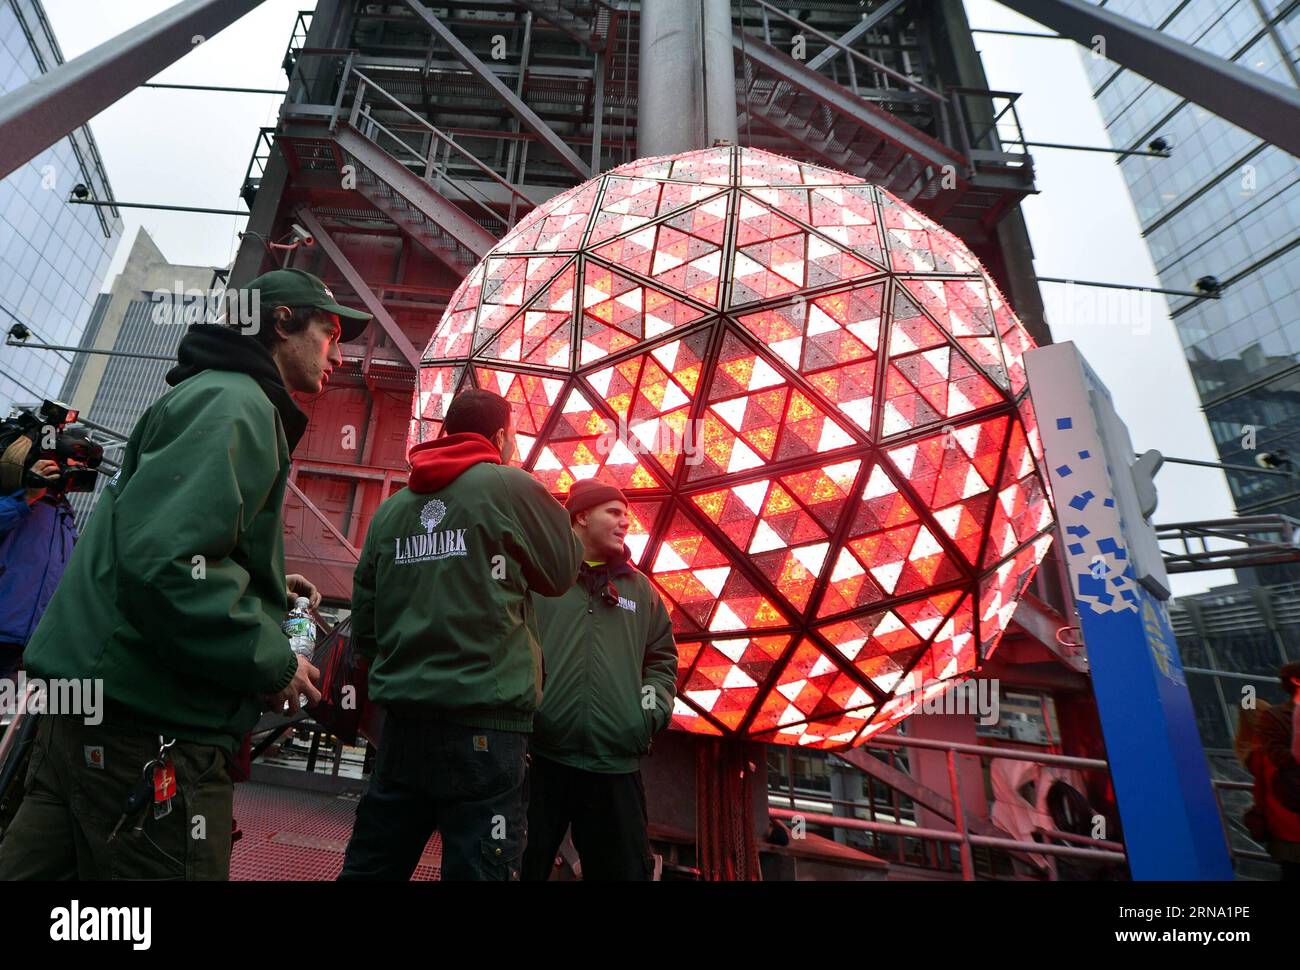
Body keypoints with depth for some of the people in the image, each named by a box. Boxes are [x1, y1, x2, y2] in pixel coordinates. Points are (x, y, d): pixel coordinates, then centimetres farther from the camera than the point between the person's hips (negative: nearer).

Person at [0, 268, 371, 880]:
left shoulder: (207, 396, 19)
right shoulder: (235, 404, -14)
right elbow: (163, 560, -27)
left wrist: (267, 588, 14)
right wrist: (274, 663, -16)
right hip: (152, 729, -10)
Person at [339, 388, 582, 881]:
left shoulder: (391, 508, 9)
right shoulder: (510, 486, -6)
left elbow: (363, 624, 12)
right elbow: (562, 572, 6)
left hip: (402, 719, 6)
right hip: (484, 725, -6)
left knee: (370, 867, 18)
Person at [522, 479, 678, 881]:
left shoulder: (639, 587, 16)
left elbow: (662, 658, 20)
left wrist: (653, 709, 4)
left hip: (616, 764, 4)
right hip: (538, 755, -3)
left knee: (624, 868, 11)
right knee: (522, 866, 8)